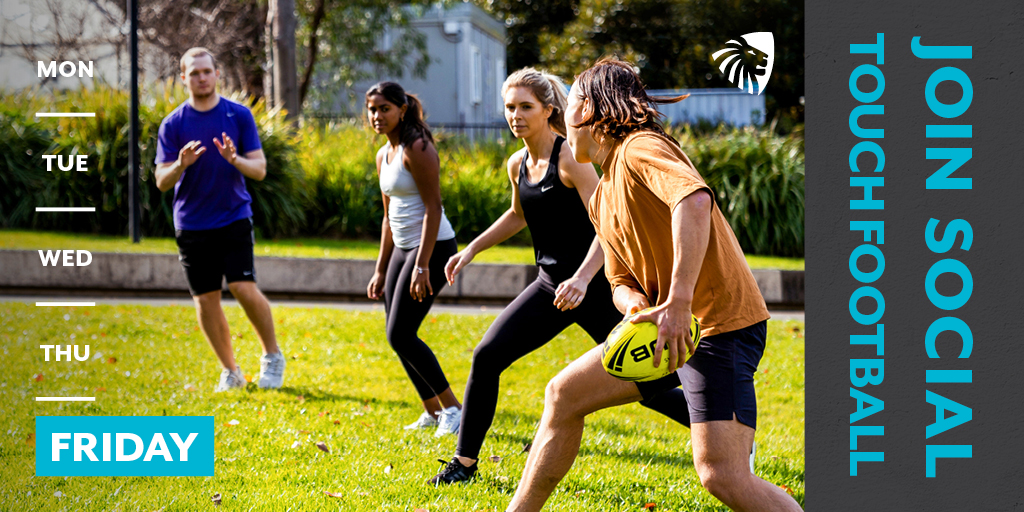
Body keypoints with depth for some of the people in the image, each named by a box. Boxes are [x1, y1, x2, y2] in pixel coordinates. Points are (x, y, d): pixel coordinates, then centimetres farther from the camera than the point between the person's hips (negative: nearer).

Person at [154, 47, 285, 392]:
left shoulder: (239, 115, 1)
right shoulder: (173, 124, 2)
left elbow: (260, 169, 0)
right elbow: (161, 182, -1)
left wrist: (234, 159, -21)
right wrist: (180, 165, -22)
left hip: (234, 218, -1)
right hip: (192, 224, 2)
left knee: (244, 288, -14)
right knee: (206, 300, 3)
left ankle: (272, 356, 8)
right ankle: (230, 371, 17)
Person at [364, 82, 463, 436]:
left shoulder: (416, 149, -14)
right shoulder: (384, 156, 13)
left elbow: (433, 208, -18)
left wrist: (422, 266, -23)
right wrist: (381, 270, 18)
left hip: (432, 248, -9)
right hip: (403, 248, 9)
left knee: (401, 335, -11)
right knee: (396, 337, 8)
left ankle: (452, 407, -3)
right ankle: (432, 411, 19)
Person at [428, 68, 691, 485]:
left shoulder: (569, 158, -17)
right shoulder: (518, 165, 6)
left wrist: (582, 279, -37)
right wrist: (472, 250, 19)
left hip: (594, 288, -7)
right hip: (551, 285, 7)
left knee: (644, 386, -3)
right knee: (487, 356, -4)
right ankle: (465, 460, 8)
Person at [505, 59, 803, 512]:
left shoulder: (641, 148, -12)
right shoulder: (602, 197, 18)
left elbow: (694, 200, -33)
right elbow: (622, 280, 18)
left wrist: (678, 303, -39)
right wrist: (638, 305, -8)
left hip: (720, 325, -10)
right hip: (666, 328, 10)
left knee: (722, 476, -19)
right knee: (565, 393, 12)